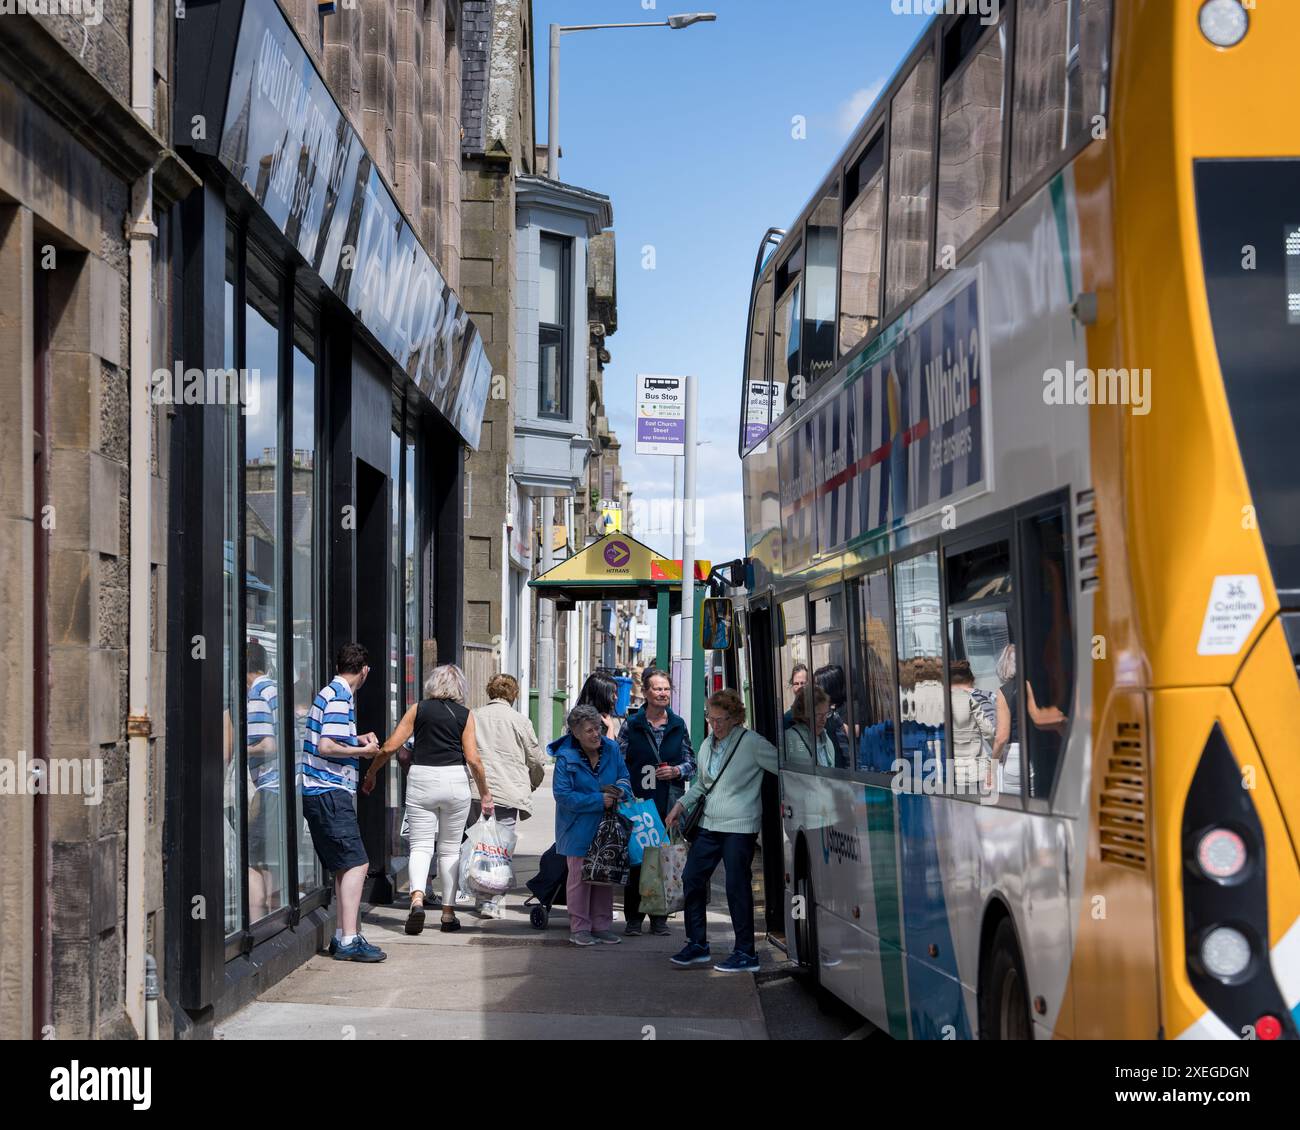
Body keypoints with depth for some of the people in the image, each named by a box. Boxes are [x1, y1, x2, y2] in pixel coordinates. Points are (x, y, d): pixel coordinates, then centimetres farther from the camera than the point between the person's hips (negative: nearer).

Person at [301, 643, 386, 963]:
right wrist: (362, 751, -9)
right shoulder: (340, 698, -13)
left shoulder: (329, 693, 17)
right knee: (355, 863, -12)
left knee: (344, 865, 14)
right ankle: (349, 941, -16)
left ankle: (344, 936, 18)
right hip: (330, 792, -10)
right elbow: (326, 747, -21)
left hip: (321, 792, 10)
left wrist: (357, 740, 19)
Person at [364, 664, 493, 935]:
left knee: (421, 845, 2)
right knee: (450, 849, 11)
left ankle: (417, 899, -23)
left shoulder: (418, 710, 4)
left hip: (421, 780, 0)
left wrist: (371, 774, 14)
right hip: (454, 781, 0)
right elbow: (473, 759, -3)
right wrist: (485, 793, 8)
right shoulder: (465, 715, 3)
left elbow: (390, 746, 0)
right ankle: (448, 913, 12)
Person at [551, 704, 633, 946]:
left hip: (607, 826, 4)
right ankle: (579, 928, 9)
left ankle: (602, 925, 19)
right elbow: (563, 795, -17)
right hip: (579, 829, -4)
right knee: (580, 876, 1)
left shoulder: (611, 749, -1)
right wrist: (599, 800, -20)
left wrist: (619, 791, -15)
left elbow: (625, 779, 10)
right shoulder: (566, 757, -14)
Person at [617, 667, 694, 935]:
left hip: (670, 805, 2)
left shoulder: (678, 725, 9)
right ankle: (633, 917, 6)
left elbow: (691, 762, 14)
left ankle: (659, 917, 13)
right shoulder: (631, 724, 2)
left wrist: (677, 771, -6)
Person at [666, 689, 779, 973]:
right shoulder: (708, 744, 12)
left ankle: (746, 954, 3)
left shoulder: (752, 743, -10)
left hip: (740, 827, -7)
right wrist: (682, 805, 12)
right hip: (710, 825, 7)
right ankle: (697, 945, 19)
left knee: (737, 887, -5)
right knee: (691, 879, 6)